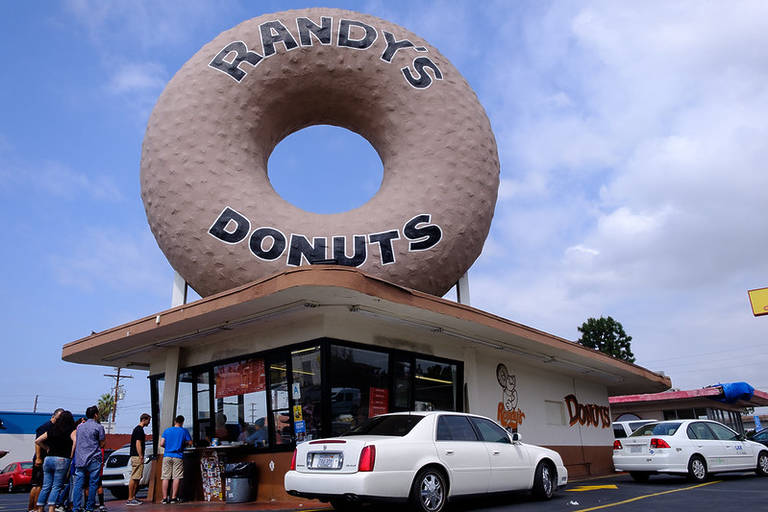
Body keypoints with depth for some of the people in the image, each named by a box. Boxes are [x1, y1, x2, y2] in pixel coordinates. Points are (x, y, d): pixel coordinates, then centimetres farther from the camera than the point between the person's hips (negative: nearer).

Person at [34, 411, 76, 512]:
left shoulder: (51, 430, 12)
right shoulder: (71, 430, -2)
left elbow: (37, 441, 14)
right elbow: (75, 440, -19)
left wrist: (47, 448, 21)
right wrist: (71, 455, -7)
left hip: (48, 459, 5)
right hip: (62, 460, -5)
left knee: (46, 486, 11)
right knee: (56, 487, -3)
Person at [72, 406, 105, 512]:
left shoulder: (79, 427, 13)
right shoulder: (99, 427, -4)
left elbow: (77, 442, 20)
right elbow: (102, 444, 0)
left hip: (80, 459, 5)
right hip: (94, 460, -5)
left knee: (78, 484, 4)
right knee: (93, 484, 2)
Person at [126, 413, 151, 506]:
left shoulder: (137, 429, 18)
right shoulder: (139, 430, -13)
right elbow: (138, 444, -19)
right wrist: (141, 457, -20)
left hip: (137, 457, 11)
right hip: (137, 457, -11)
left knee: (137, 478, 12)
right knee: (134, 478, -7)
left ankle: (133, 497, 16)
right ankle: (130, 499, -5)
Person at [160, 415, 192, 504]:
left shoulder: (167, 430, 8)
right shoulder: (184, 431, 3)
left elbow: (161, 444, 2)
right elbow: (190, 443, 5)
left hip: (167, 456, 2)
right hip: (178, 457, -2)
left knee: (165, 477, 4)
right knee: (177, 477, 1)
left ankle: (165, 498, 3)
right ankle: (174, 498, 1)